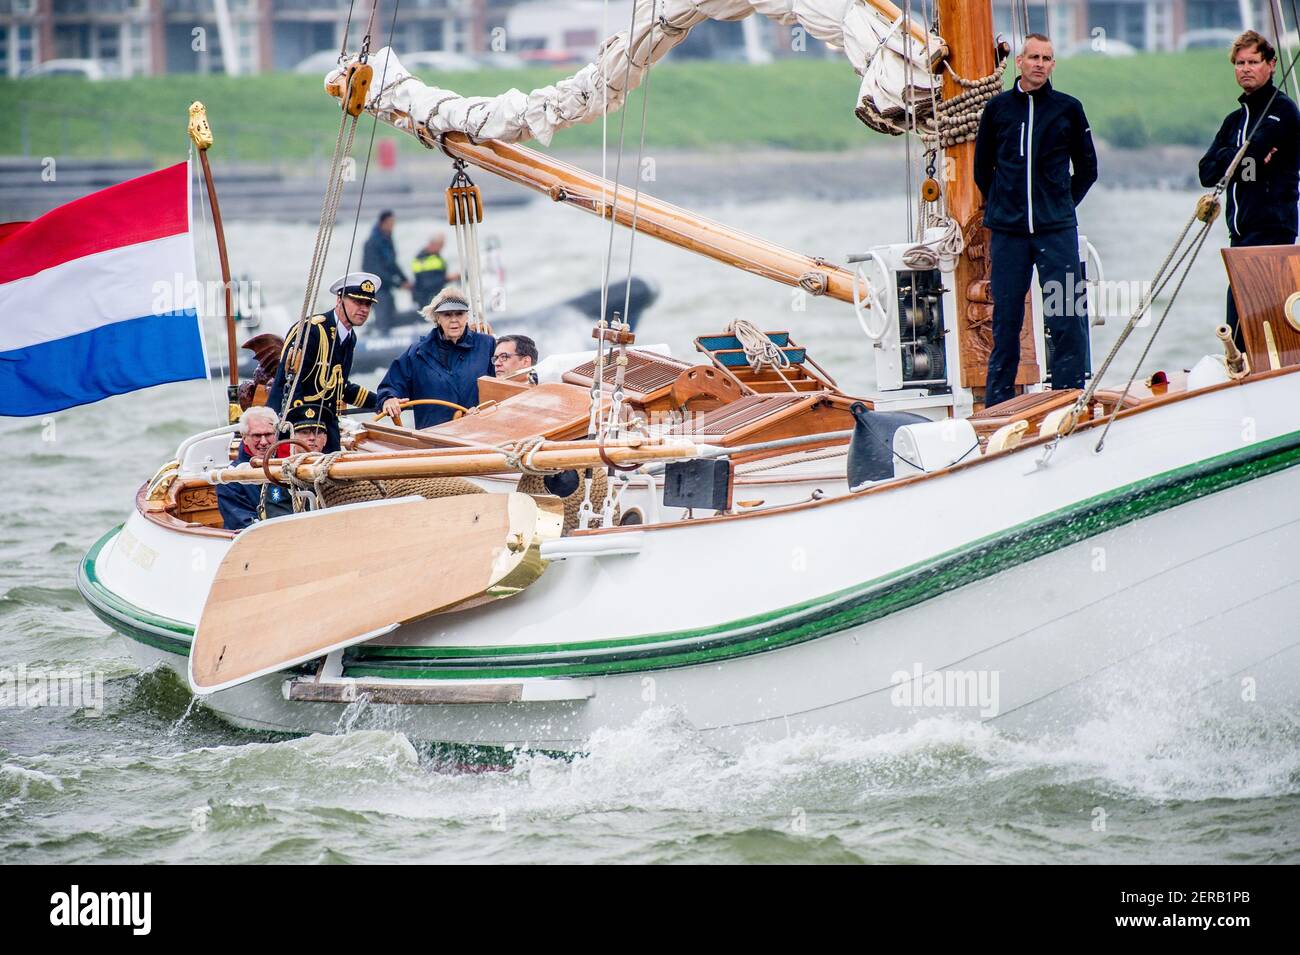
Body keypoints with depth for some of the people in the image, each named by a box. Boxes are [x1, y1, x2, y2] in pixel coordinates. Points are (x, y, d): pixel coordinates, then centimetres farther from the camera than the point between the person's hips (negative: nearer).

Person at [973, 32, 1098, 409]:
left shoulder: (1068, 109, 4)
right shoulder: (998, 108, 7)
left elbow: (1087, 168, 14)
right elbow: (982, 168, 18)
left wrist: (1063, 205, 8)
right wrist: (1002, 206, 12)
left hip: (1057, 230, -1)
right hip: (1007, 233, 1)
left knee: (1067, 320, -5)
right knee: (1005, 321, 4)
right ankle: (997, 404, 10)